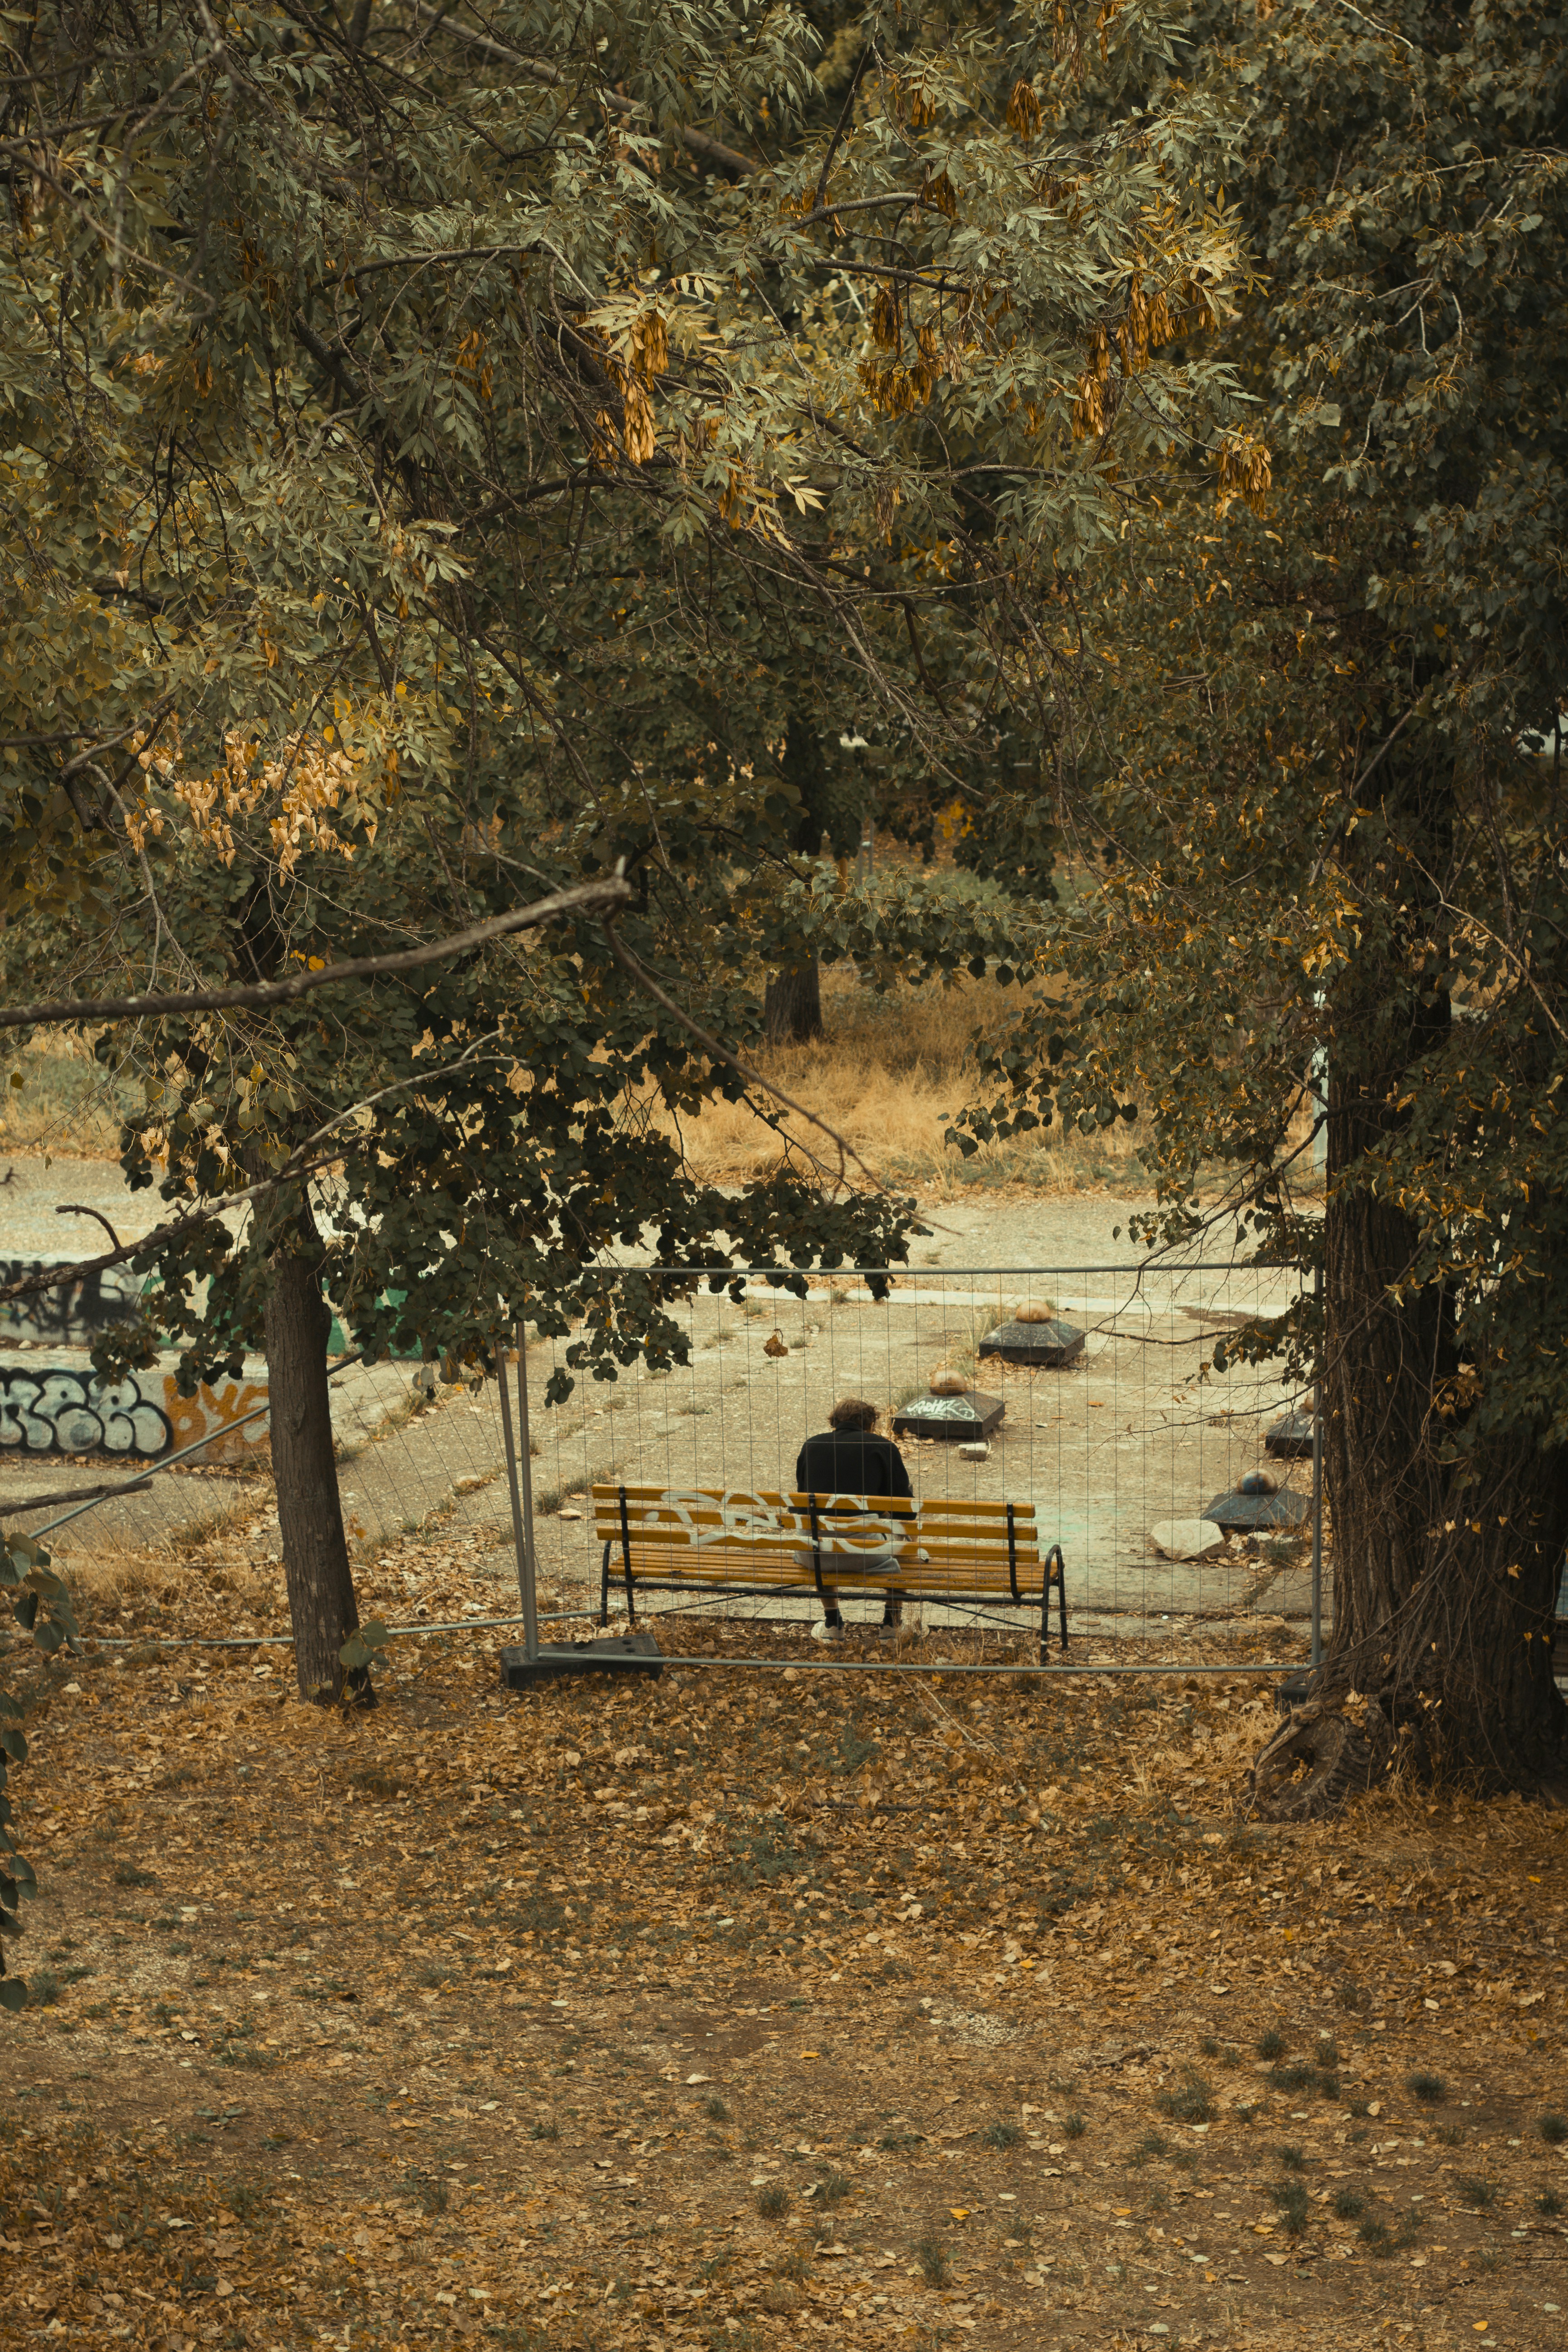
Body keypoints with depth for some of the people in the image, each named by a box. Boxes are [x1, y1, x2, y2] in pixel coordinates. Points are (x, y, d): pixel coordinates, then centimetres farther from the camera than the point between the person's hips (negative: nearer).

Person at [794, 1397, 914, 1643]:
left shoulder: (811, 1445, 12)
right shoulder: (883, 1448, 3)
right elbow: (905, 1507, 7)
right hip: (863, 1555, -3)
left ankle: (831, 1624, 42)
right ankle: (893, 1625, 35)